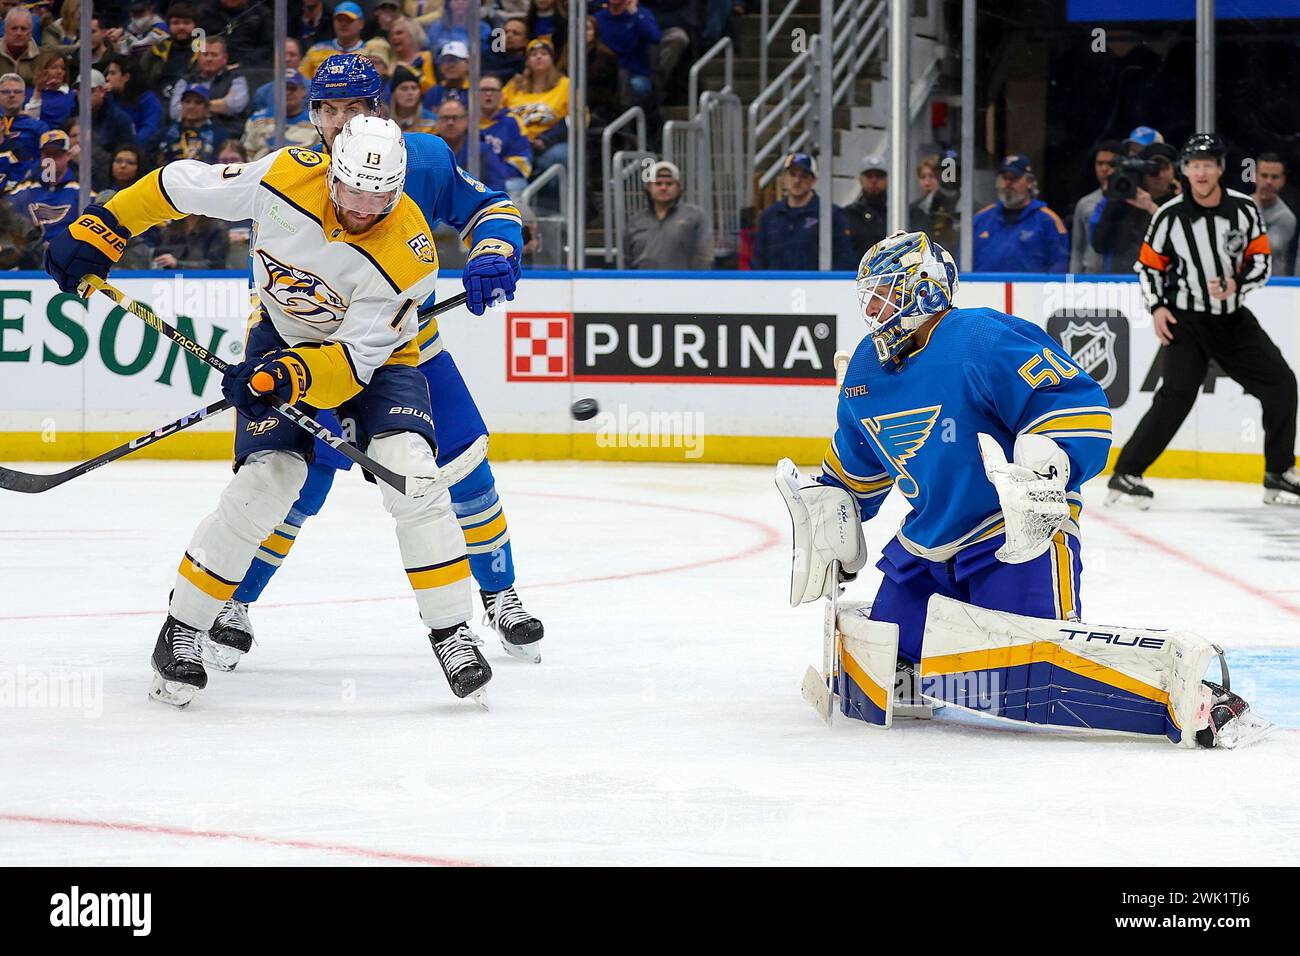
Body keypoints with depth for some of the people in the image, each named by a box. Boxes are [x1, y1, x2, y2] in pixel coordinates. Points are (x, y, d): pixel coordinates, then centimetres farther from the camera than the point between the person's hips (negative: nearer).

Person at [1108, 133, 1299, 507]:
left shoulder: (1244, 209, -4)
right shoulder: (1169, 216, -10)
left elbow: (1261, 261, -1)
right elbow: (1148, 264, 1)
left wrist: (1236, 284, -19)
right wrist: (1156, 307, -11)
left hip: (1233, 318, 4)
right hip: (1185, 320, -4)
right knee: (1176, 395, -20)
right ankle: (1126, 475, -14)